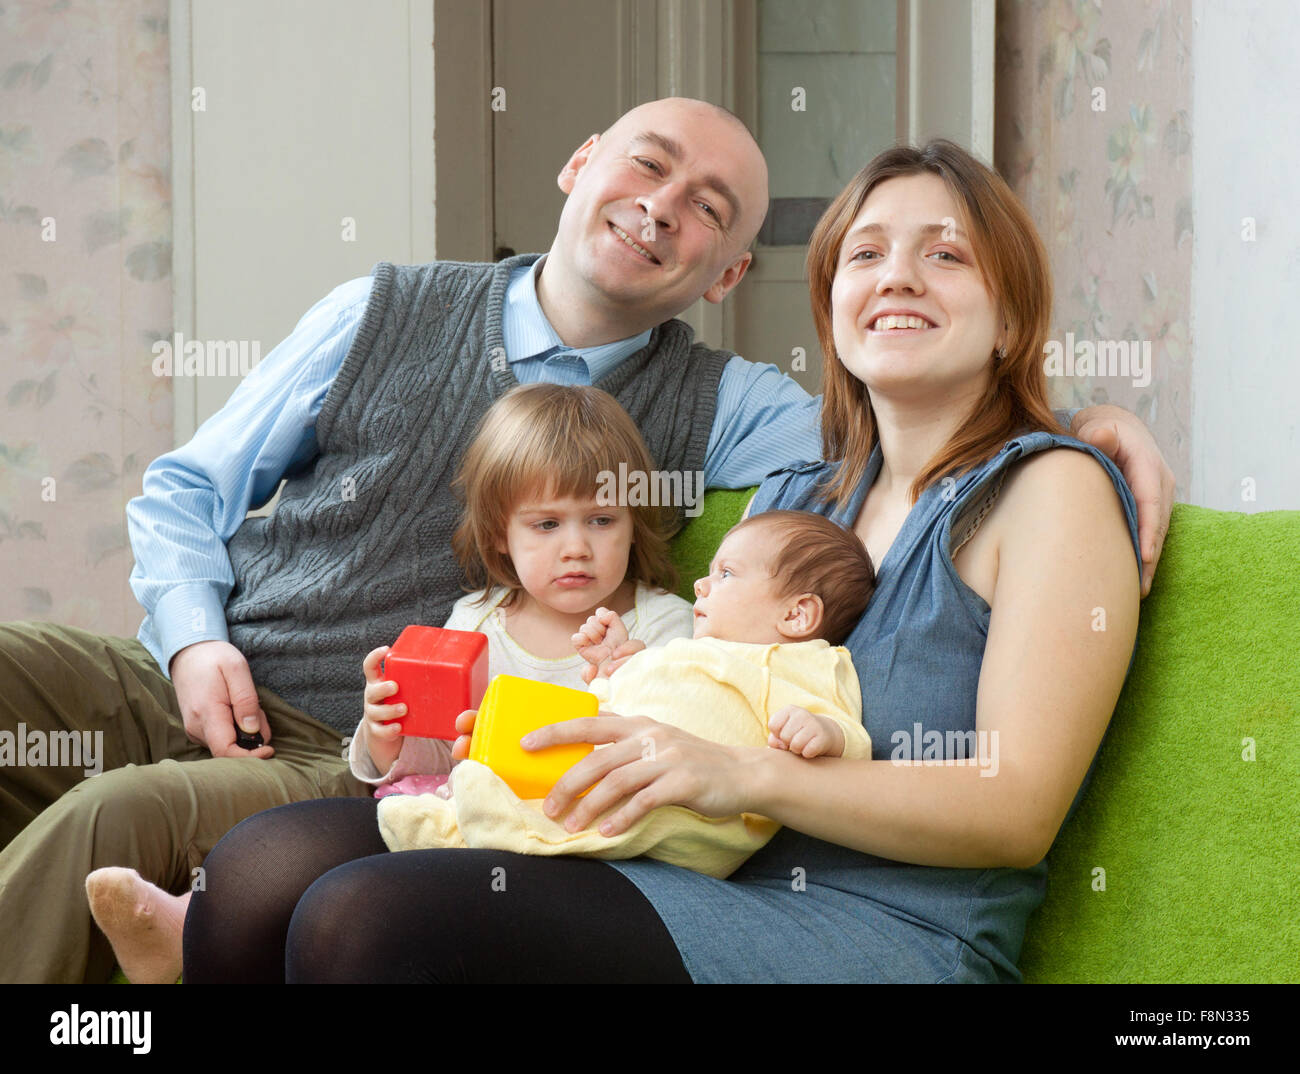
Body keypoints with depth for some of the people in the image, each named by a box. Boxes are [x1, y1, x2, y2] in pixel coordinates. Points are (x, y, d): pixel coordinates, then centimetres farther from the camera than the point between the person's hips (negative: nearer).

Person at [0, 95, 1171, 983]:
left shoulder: (715, 409, 4)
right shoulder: (386, 313, 8)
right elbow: (190, 489, 13)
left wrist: (1088, 423, -26)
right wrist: (191, 638, -6)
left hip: (346, 755, -3)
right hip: (180, 672, 3)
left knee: (104, 826, -31)